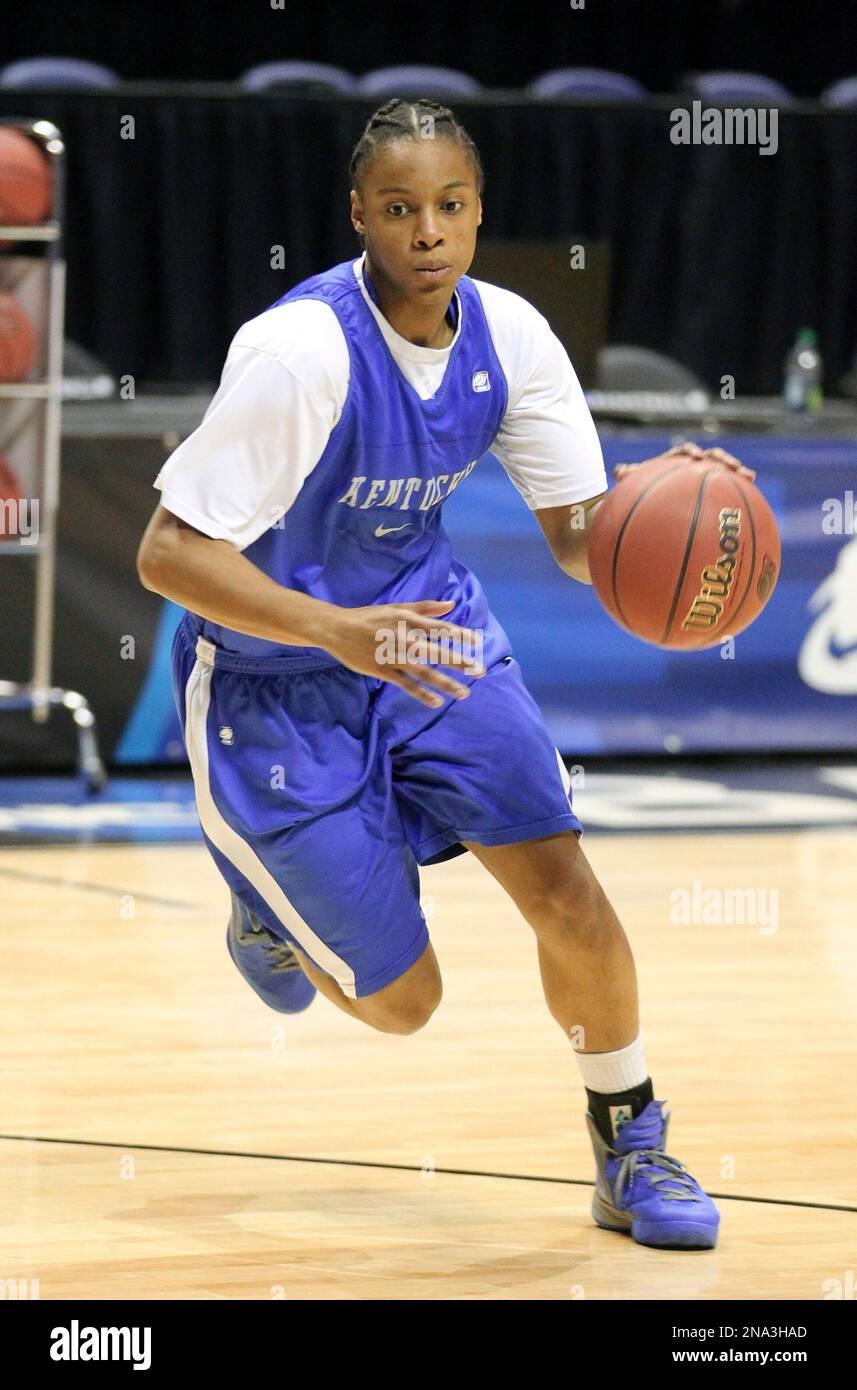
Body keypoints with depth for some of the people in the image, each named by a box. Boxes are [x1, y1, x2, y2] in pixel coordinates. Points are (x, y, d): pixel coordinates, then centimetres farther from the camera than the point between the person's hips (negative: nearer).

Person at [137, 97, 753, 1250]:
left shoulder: (507, 336, -11)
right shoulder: (301, 351, -29)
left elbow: (578, 533, -5)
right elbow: (169, 552, -28)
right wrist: (336, 631, -42)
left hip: (425, 626, 5)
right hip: (275, 680, -5)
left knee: (565, 890, -11)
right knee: (401, 999, 0)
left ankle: (633, 1152, 11)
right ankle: (269, 904, 35)